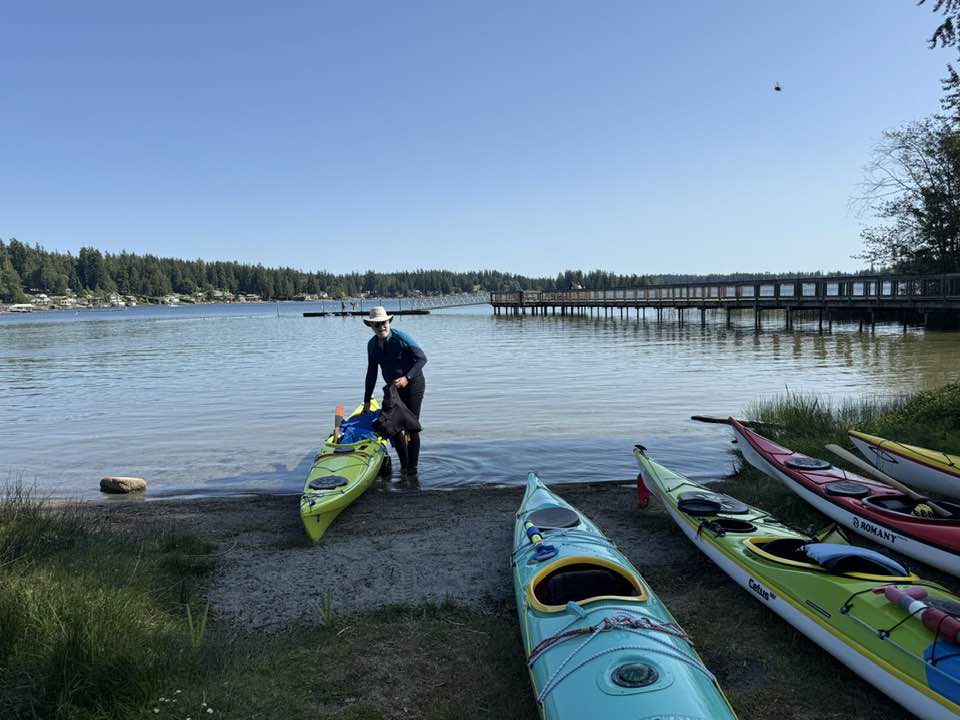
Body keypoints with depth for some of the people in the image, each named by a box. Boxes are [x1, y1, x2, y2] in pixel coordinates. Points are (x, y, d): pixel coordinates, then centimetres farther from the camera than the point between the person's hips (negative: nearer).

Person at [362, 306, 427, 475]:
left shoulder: (401, 338, -17)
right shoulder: (372, 345, 2)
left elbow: (422, 358, -15)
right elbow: (371, 374, 9)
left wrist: (407, 377, -26)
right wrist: (367, 401, 10)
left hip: (413, 385, -7)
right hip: (393, 387, 7)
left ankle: (412, 467, 5)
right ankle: (404, 464, 23)